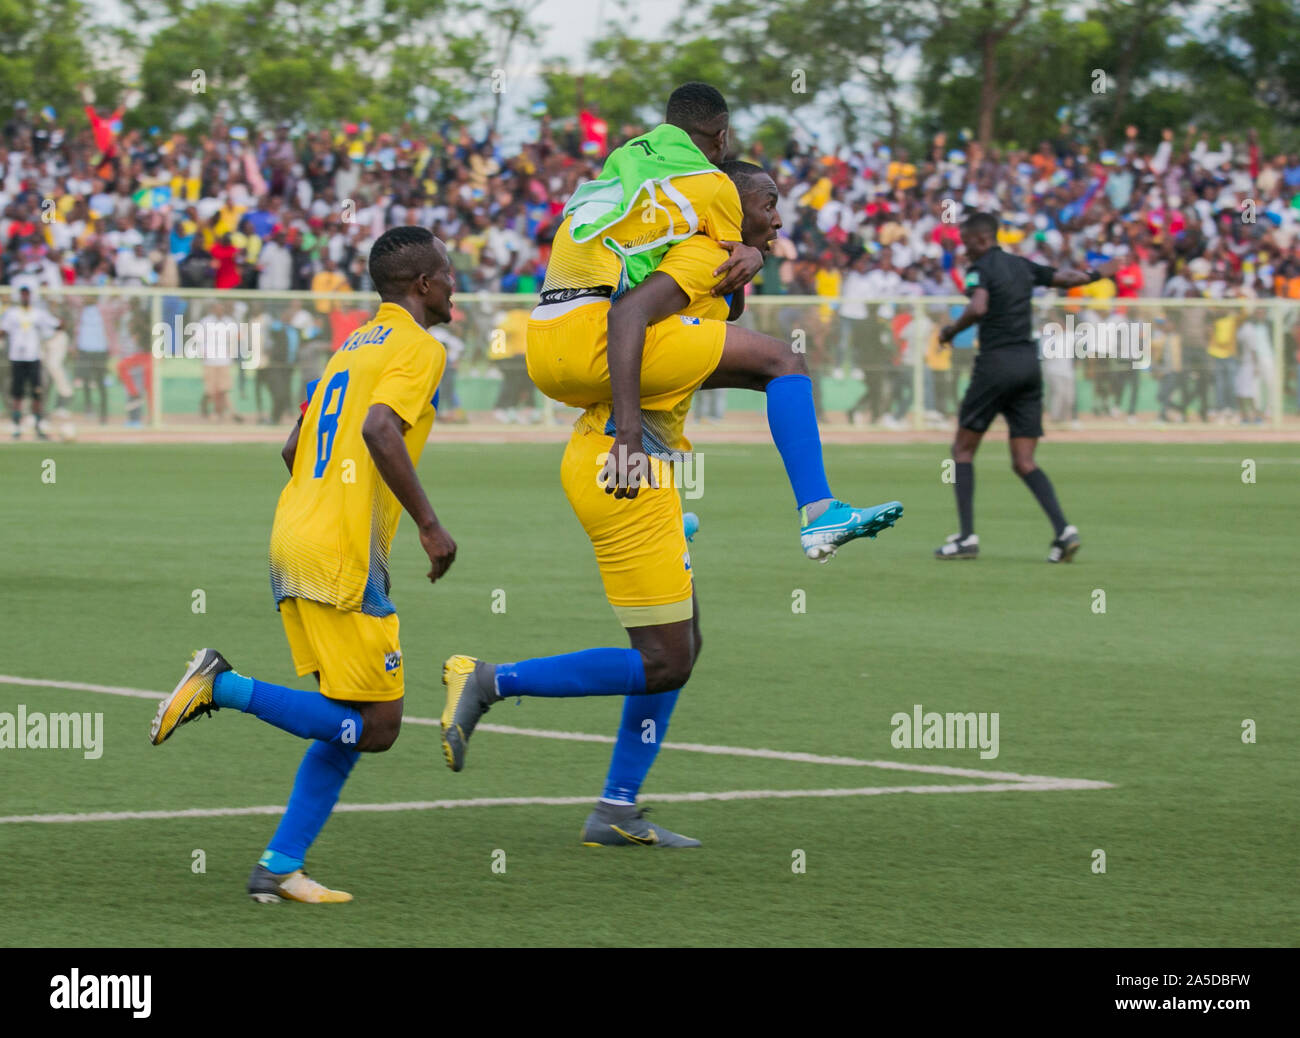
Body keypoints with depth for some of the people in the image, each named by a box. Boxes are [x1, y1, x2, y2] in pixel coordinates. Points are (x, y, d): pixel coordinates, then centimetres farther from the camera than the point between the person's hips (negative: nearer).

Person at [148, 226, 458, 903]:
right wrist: (428, 523, -18)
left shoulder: (352, 346, 21)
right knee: (375, 728, -5)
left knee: (349, 724, 12)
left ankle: (280, 868, 5)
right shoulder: (419, 347, -5)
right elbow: (380, 429, -22)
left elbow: (294, 448, 23)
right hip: (344, 555, -9)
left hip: (292, 541, 9)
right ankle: (223, 687, -13)